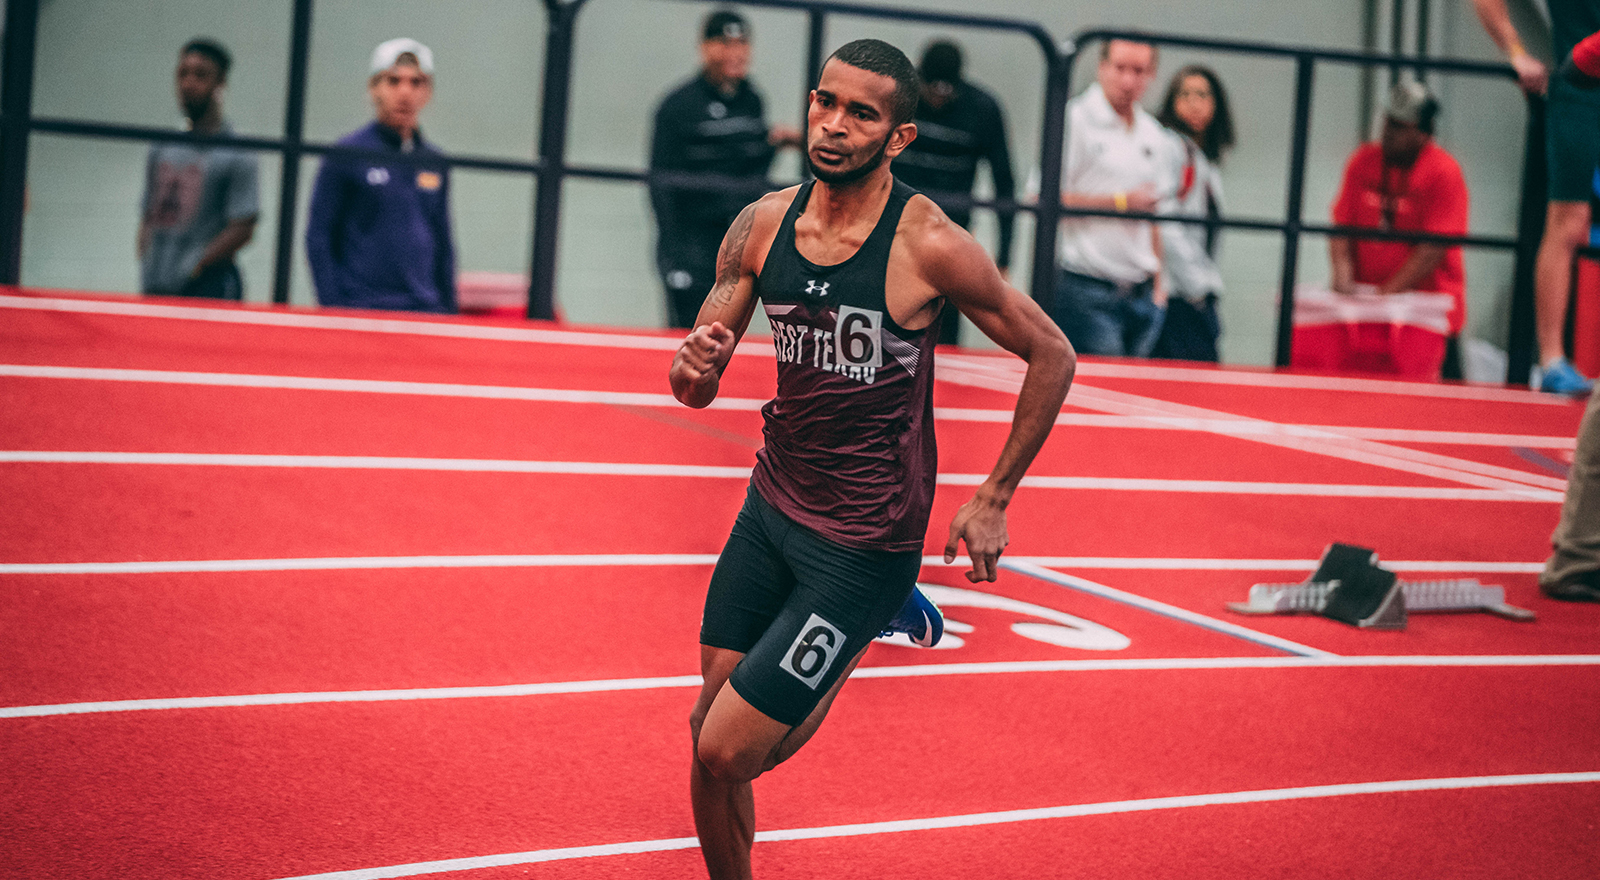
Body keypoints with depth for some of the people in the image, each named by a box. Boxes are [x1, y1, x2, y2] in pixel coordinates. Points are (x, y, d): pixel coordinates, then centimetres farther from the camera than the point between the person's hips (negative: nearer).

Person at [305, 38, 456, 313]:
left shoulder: (435, 163, 14)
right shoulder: (348, 154, 0)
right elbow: (318, 237, -1)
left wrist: (448, 308, 13)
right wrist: (331, 305, -8)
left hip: (426, 310, 4)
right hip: (359, 308, -4)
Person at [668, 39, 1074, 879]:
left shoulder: (929, 245, -18)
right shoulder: (762, 226, -3)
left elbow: (1051, 355, -6)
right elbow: (697, 389, 4)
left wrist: (993, 498, -3)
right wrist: (693, 366, -20)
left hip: (864, 540, -5)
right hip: (772, 504, 5)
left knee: (727, 751, -9)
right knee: (711, 738, 14)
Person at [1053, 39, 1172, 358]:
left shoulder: (1154, 135, 17)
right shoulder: (1074, 119, -5)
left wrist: (1158, 283, 17)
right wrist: (1120, 202, -10)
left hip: (1142, 294, 6)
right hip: (1087, 292, -6)